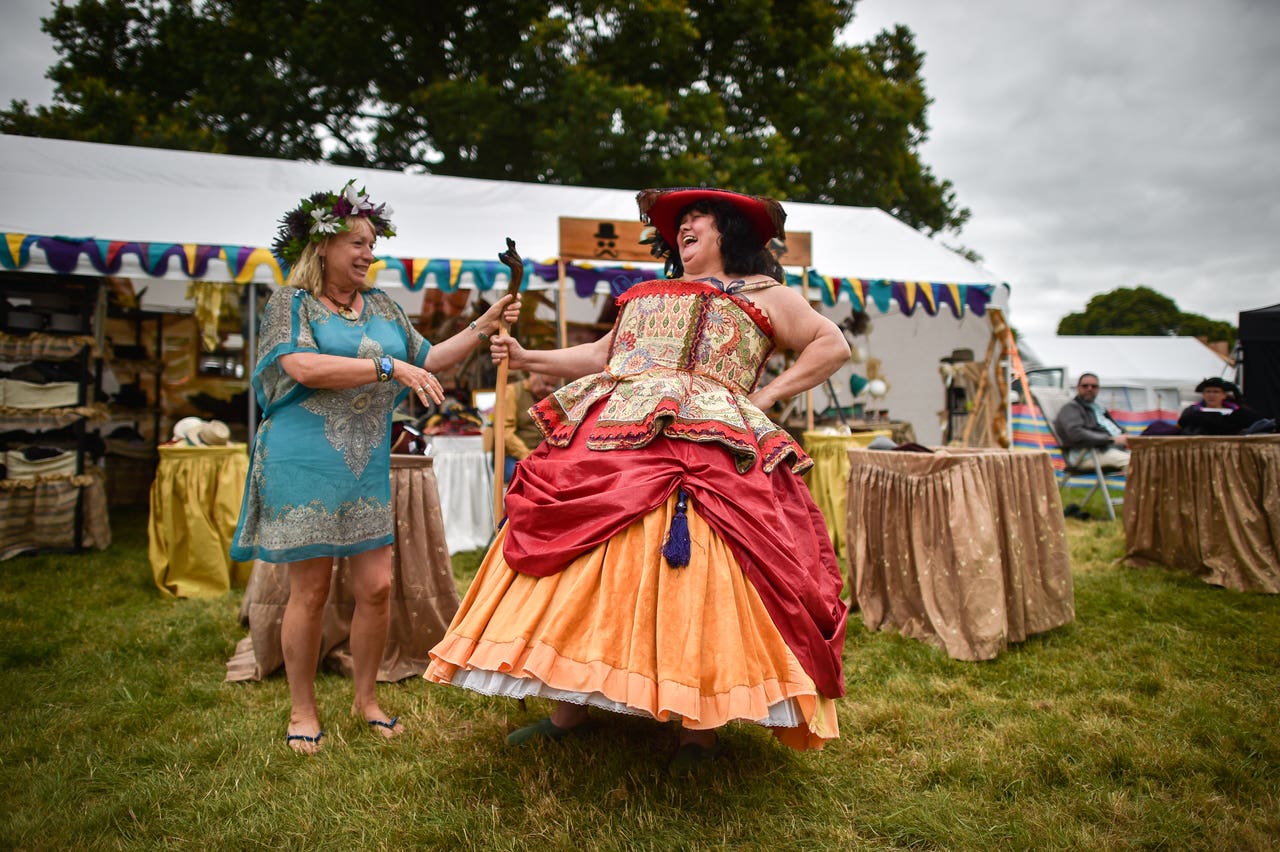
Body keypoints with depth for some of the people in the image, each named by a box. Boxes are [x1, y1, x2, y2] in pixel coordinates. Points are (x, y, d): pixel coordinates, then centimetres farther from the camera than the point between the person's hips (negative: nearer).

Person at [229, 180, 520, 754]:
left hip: (368, 469, 5)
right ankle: (302, 710, 22)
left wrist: (484, 327, 7)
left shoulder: (382, 307, 16)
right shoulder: (290, 303, -1)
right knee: (310, 591, 3)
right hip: (305, 466, -5)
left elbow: (429, 359, 16)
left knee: (377, 586, 4)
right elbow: (302, 366, -19)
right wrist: (388, 367, -22)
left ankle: (365, 697, 25)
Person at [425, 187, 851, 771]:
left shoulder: (762, 294, 14)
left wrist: (767, 395, 2)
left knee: (693, 573, -14)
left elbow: (833, 344, 12)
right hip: (609, 444, 5)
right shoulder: (647, 296, 28)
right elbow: (601, 355, 29)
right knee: (577, 562, 0)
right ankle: (568, 708, 11)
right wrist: (527, 358, 21)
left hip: (704, 453, -5)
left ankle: (702, 723, 1)